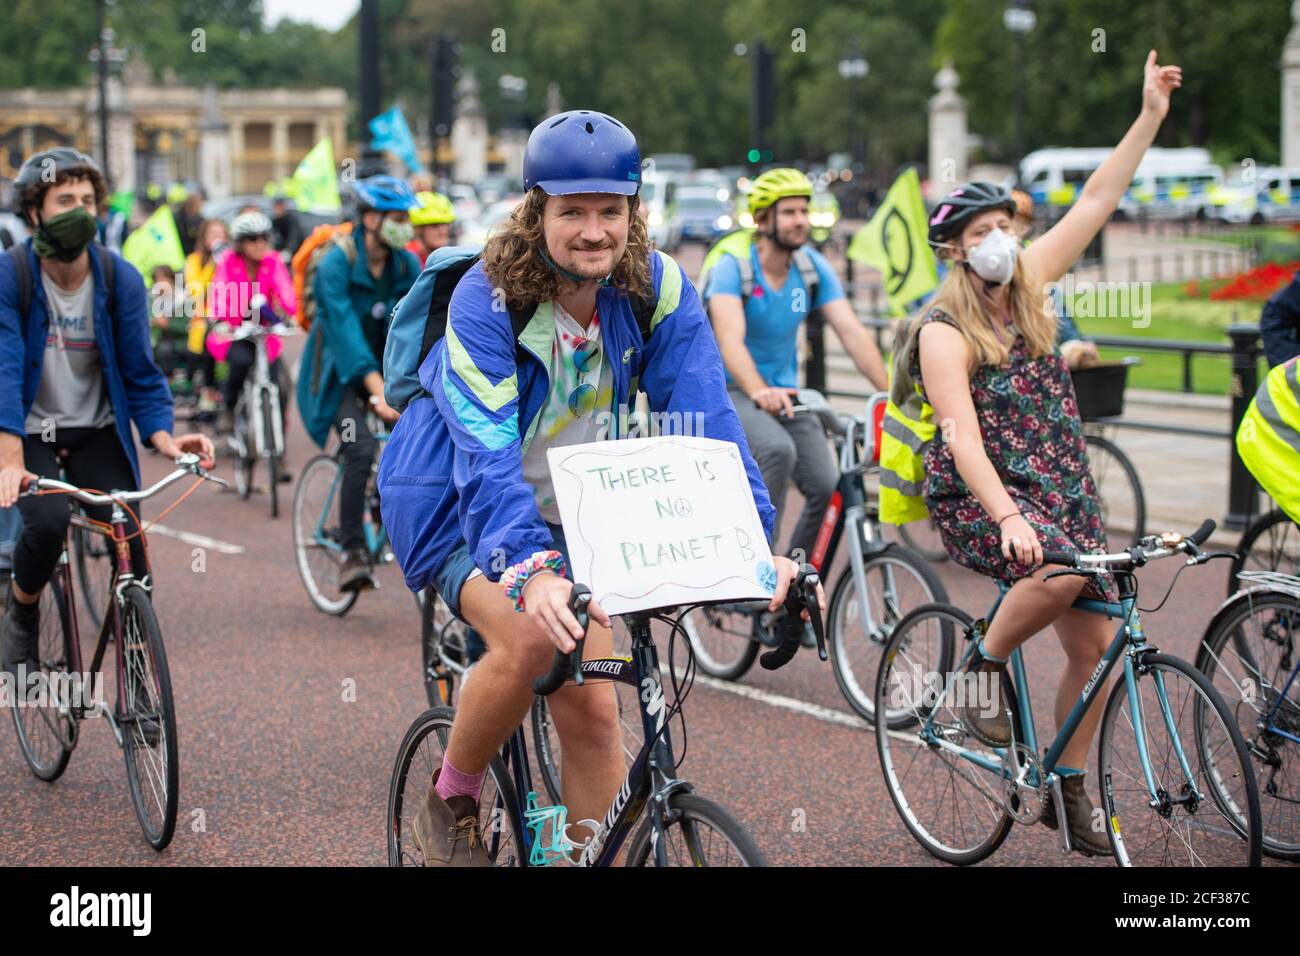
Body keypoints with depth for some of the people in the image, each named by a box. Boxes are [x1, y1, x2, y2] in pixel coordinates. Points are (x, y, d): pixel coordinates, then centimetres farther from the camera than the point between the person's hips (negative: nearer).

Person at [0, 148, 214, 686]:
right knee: (47, 522, -28)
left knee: (129, 540, -12)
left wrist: (162, 436, -22)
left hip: (96, 430, 2)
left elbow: (139, 371, -4)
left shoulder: (121, 279, -8)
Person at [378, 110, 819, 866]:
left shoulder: (658, 289, -15)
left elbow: (705, 421, -20)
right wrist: (528, 570, -52)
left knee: (591, 708, -5)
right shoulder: (488, 296, -25)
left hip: (571, 512, 4)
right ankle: (451, 803, -5)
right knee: (528, 638, -31)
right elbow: (488, 454, -36)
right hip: (463, 509, -4)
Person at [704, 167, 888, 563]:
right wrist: (759, 392, -49)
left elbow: (852, 331, -11)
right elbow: (730, 340, -31)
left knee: (828, 486, -13)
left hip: (784, 393, 5)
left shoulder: (813, 267, -3)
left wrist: (892, 391, -25)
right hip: (730, 392, -5)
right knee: (778, 449, -34)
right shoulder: (732, 266, -16)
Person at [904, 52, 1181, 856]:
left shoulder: (1030, 284, 5)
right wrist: (1008, 517, -36)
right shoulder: (945, 332, -12)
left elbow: (1097, 202, 5)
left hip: (1064, 493, 6)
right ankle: (986, 669, -9)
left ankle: (1070, 791, 18)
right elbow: (962, 435, -24)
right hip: (981, 498, -6)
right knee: (1059, 571, -36)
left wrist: (1151, 117, -2)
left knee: (1096, 646, 1)